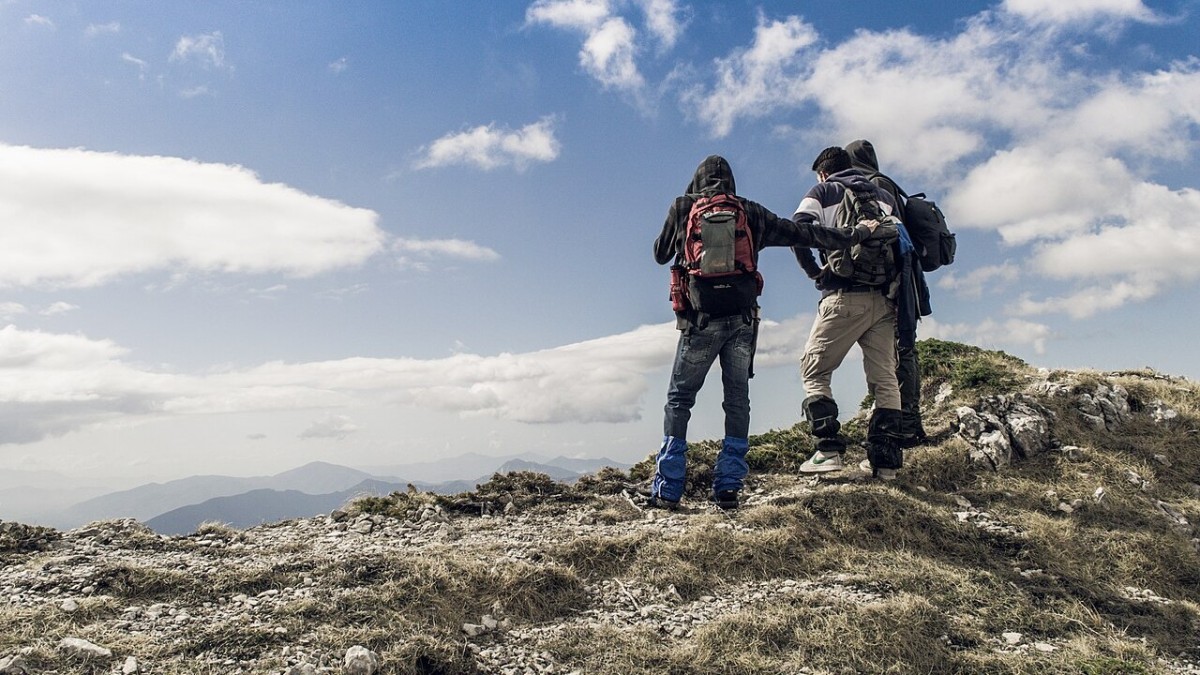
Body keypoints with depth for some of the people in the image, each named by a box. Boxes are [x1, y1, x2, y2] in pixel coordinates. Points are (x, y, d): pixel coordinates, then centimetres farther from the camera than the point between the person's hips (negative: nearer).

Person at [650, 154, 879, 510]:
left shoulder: (682, 207, 6)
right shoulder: (751, 212, 11)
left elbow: (660, 254, 17)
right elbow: (800, 233, 13)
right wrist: (853, 235, 23)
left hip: (700, 318, -2)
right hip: (742, 318, 2)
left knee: (679, 400, 6)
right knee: (737, 401, 10)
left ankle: (667, 488, 1)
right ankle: (729, 486, 6)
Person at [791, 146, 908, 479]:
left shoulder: (821, 193, 9)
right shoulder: (884, 196, 22)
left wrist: (814, 271, 2)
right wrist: (896, 284, 11)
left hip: (844, 297, -4)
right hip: (883, 299, 4)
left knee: (814, 370, 4)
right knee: (884, 378, 6)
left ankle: (829, 449, -7)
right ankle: (885, 459, 1)